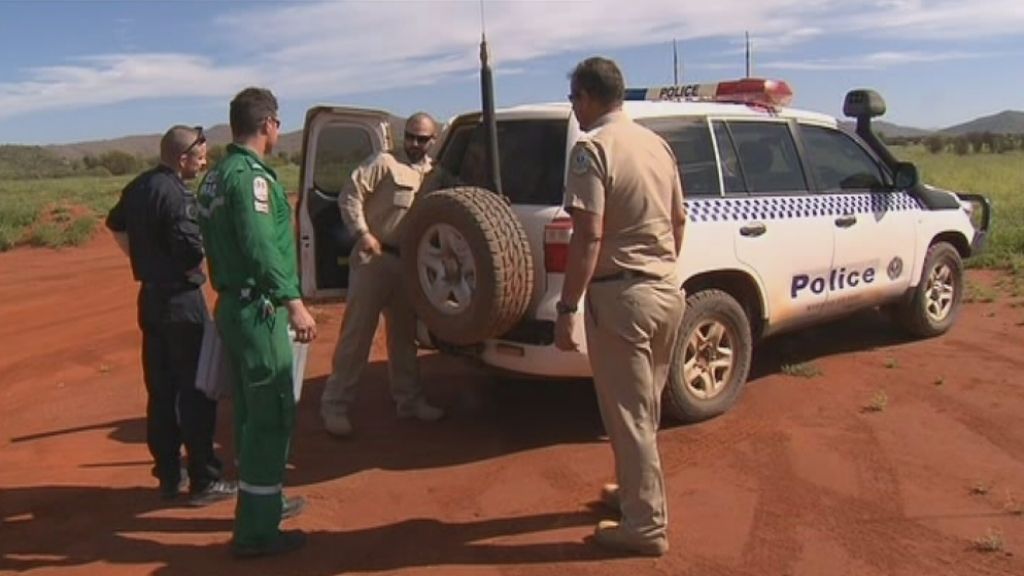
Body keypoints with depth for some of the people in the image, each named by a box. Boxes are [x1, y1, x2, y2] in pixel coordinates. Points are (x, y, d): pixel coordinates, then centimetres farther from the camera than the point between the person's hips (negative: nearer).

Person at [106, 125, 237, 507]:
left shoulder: (138, 187, 9)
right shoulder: (176, 194, -20)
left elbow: (115, 224, 25)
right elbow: (195, 251, -25)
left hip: (151, 297, 9)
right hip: (181, 301, -9)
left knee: (160, 391, 14)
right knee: (195, 392, 0)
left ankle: (168, 476, 23)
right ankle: (204, 481, 7)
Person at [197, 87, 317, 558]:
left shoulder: (216, 175, 14)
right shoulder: (250, 175, -16)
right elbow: (261, 248, -27)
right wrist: (293, 302, -31)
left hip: (233, 304, 10)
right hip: (257, 309, -10)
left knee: (252, 410, 19)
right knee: (271, 416, -4)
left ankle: (261, 500, 33)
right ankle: (256, 531, 2)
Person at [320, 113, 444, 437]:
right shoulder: (385, 163, -6)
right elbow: (350, 194, -13)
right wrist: (363, 233, -19)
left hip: (407, 263, 6)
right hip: (373, 259, -6)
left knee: (403, 334, 15)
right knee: (356, 333, -4)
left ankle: (409, 400, 27)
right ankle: (335, 404, 3)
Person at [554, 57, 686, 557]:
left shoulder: (593, 149, -14)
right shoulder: (656, 143, 10)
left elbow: (588, 237, -21)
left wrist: (566, 308, -17)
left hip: (621, 296, -8)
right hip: (667, 290, 8)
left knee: (627, 413, 2)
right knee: (645, 407, 21)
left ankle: (645, 525, 12)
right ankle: (634, 489, 37)